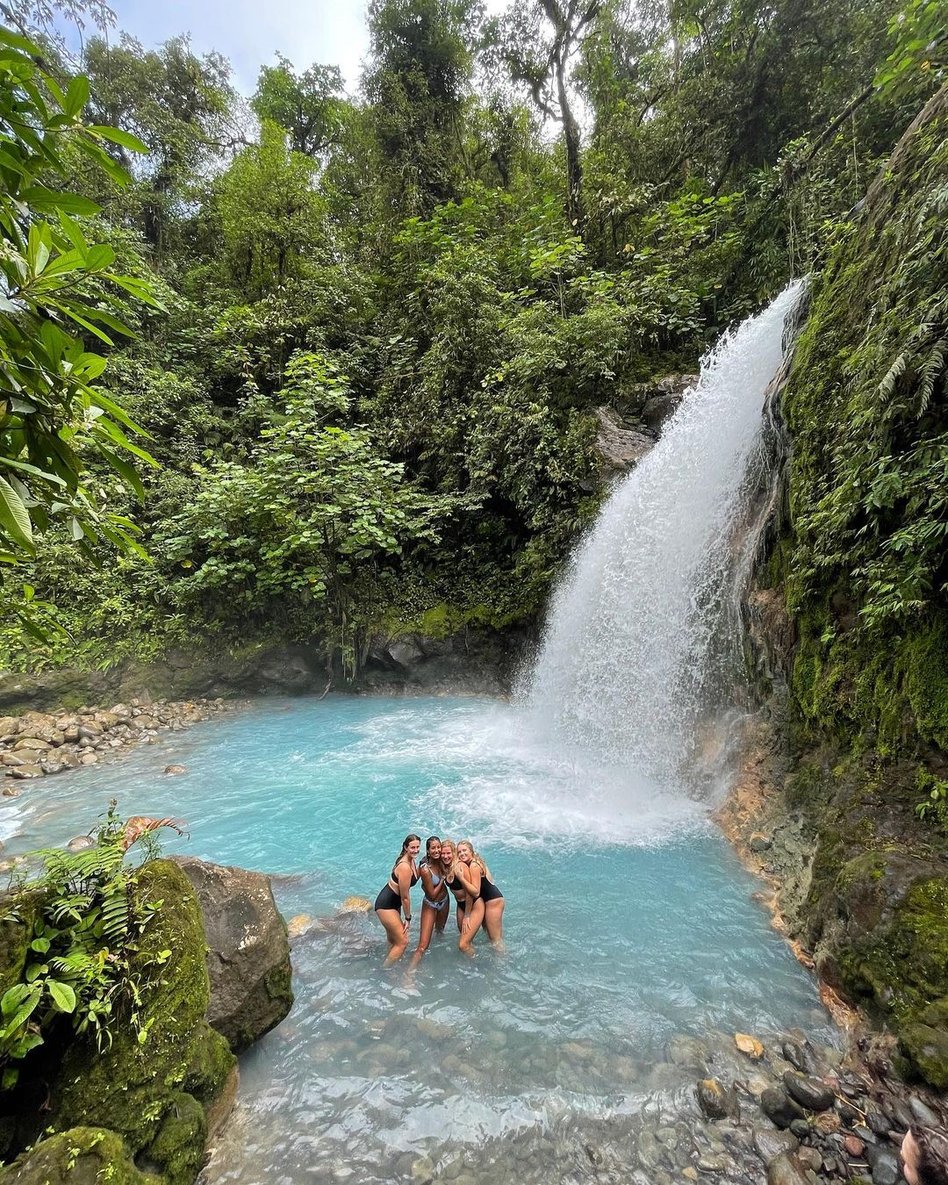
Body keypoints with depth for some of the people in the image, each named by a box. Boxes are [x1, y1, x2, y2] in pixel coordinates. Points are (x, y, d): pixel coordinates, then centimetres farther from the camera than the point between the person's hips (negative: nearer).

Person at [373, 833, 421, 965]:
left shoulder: (411, 860, -1)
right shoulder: (405, 867, -28)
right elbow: (405, 897, -19)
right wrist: (408, 918, -8)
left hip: (393, 903, 9)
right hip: (385, 905, -9)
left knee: (393, 941, 20)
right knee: (403, 942, -2)